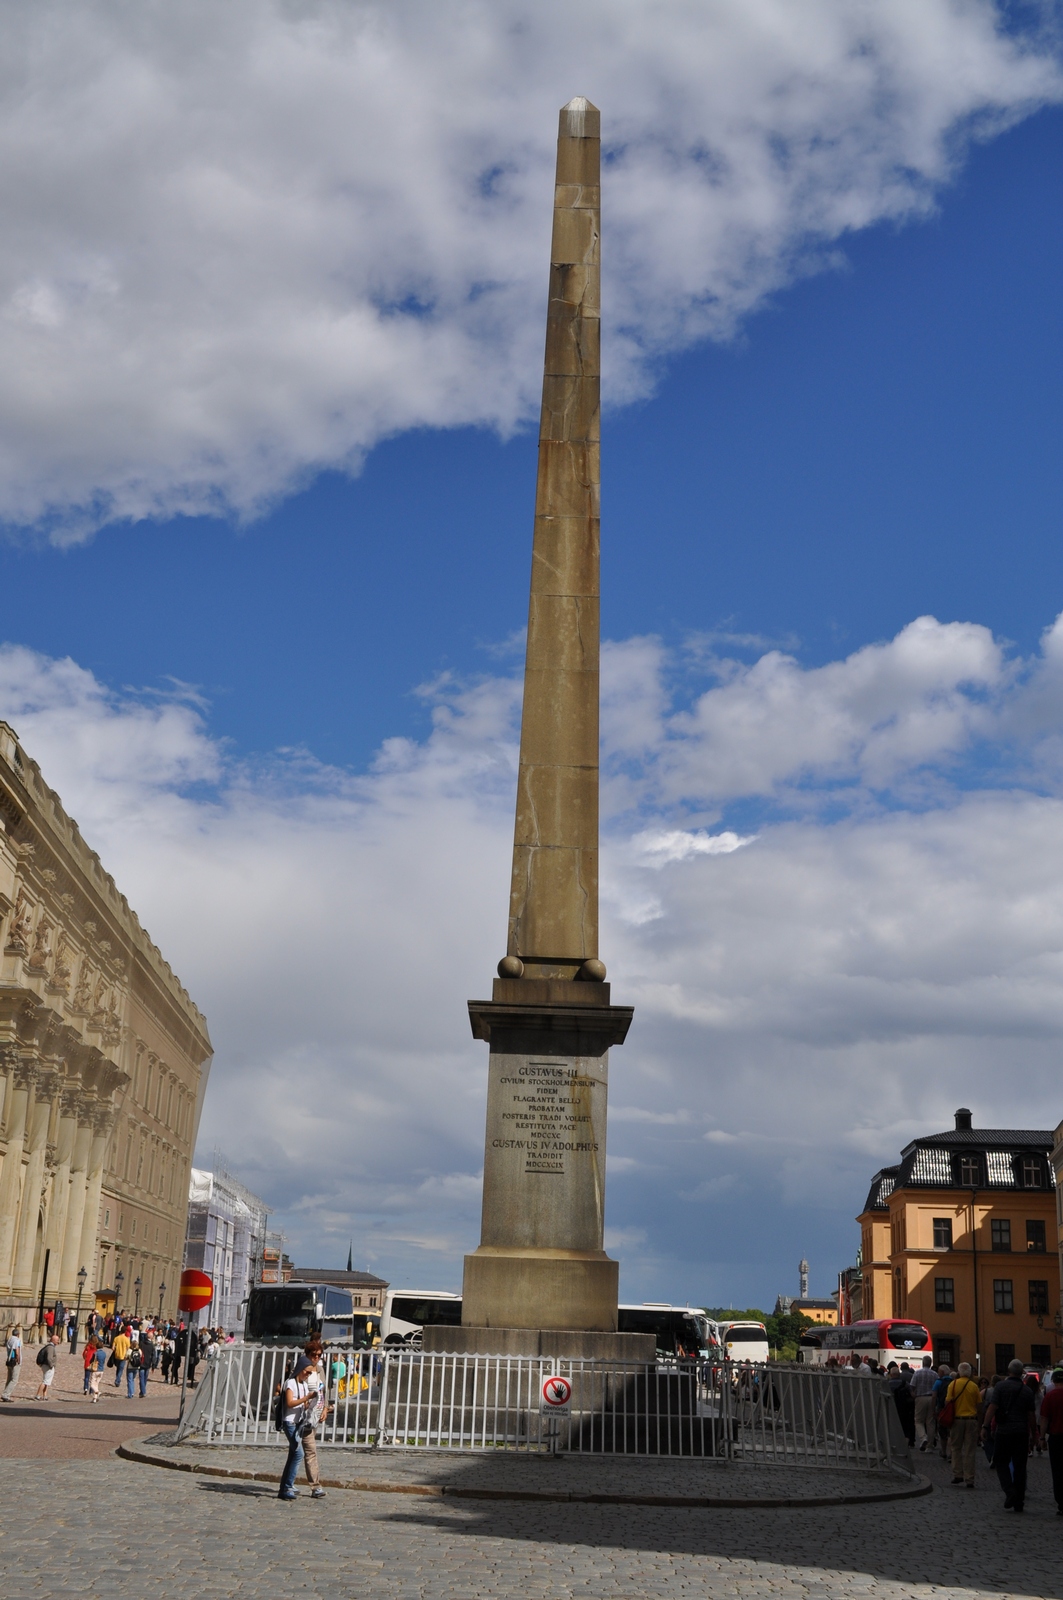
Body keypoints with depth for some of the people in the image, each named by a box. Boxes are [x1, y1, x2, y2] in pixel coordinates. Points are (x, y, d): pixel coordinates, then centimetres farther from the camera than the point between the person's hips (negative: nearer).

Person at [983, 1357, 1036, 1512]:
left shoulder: (1001, 1386, -6)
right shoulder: (1026, 1390, 4)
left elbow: (993, 1407, -13)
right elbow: (1031, 1414, 7)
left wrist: (985, 1426, -9)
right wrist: (1032, 1434, 17)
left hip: (1004, 1431, -3)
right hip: (1022, 1433, 3)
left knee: (1001, 1462, 9)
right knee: (1019, 1466, 9)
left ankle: (1010, 1492, -11)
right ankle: (1019, 1502, 11)